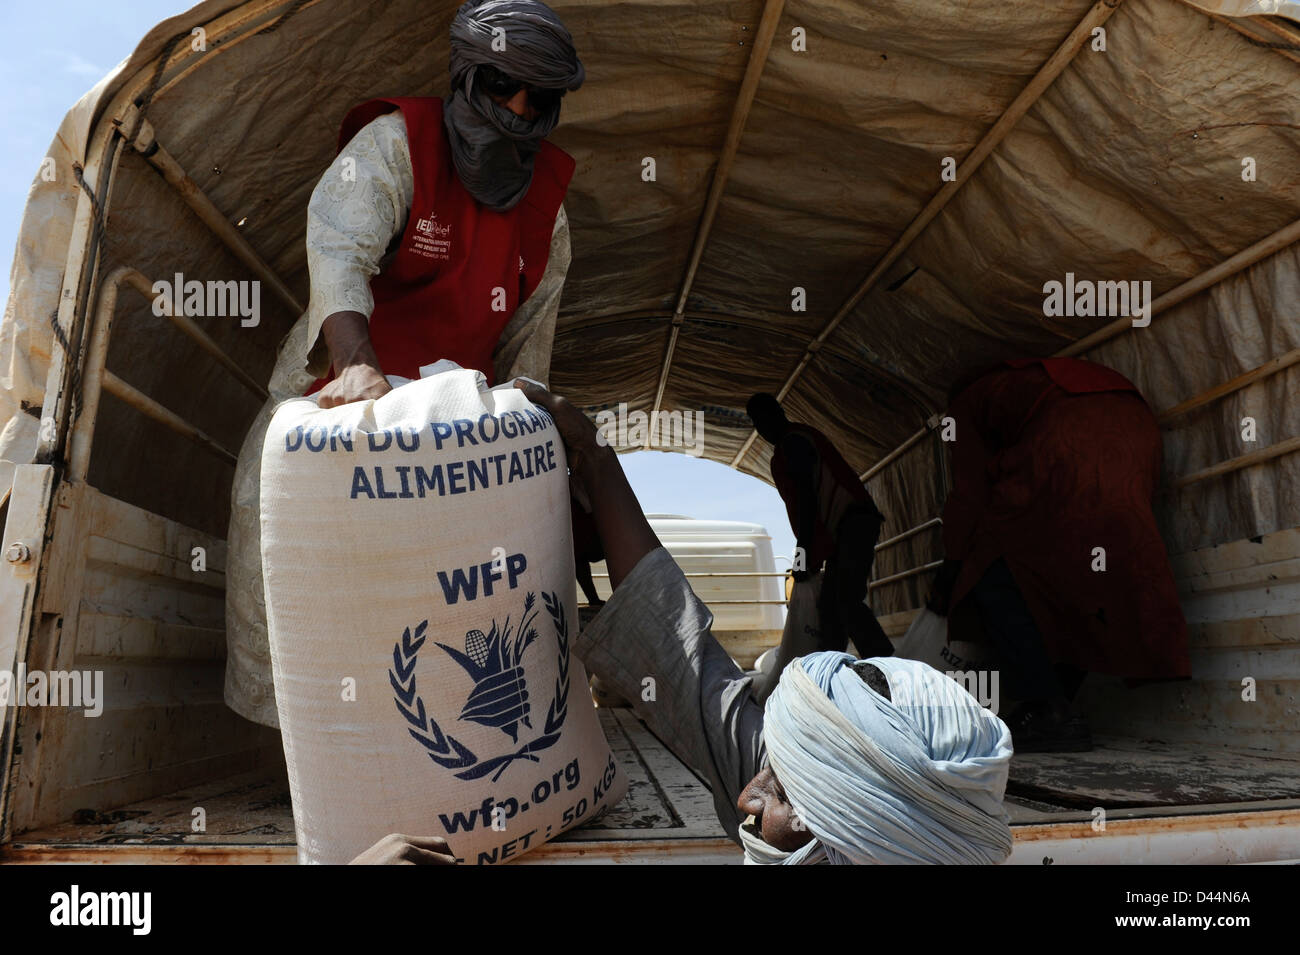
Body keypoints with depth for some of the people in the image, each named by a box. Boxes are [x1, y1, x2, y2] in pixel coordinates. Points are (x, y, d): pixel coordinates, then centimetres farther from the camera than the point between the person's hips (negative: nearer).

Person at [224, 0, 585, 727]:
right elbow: (338, 251, -30)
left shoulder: (547, 207, 3)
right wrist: (356, 364, -48)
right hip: (329, 399, -2)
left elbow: (527, 341, 8)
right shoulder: (394, 144, -11)